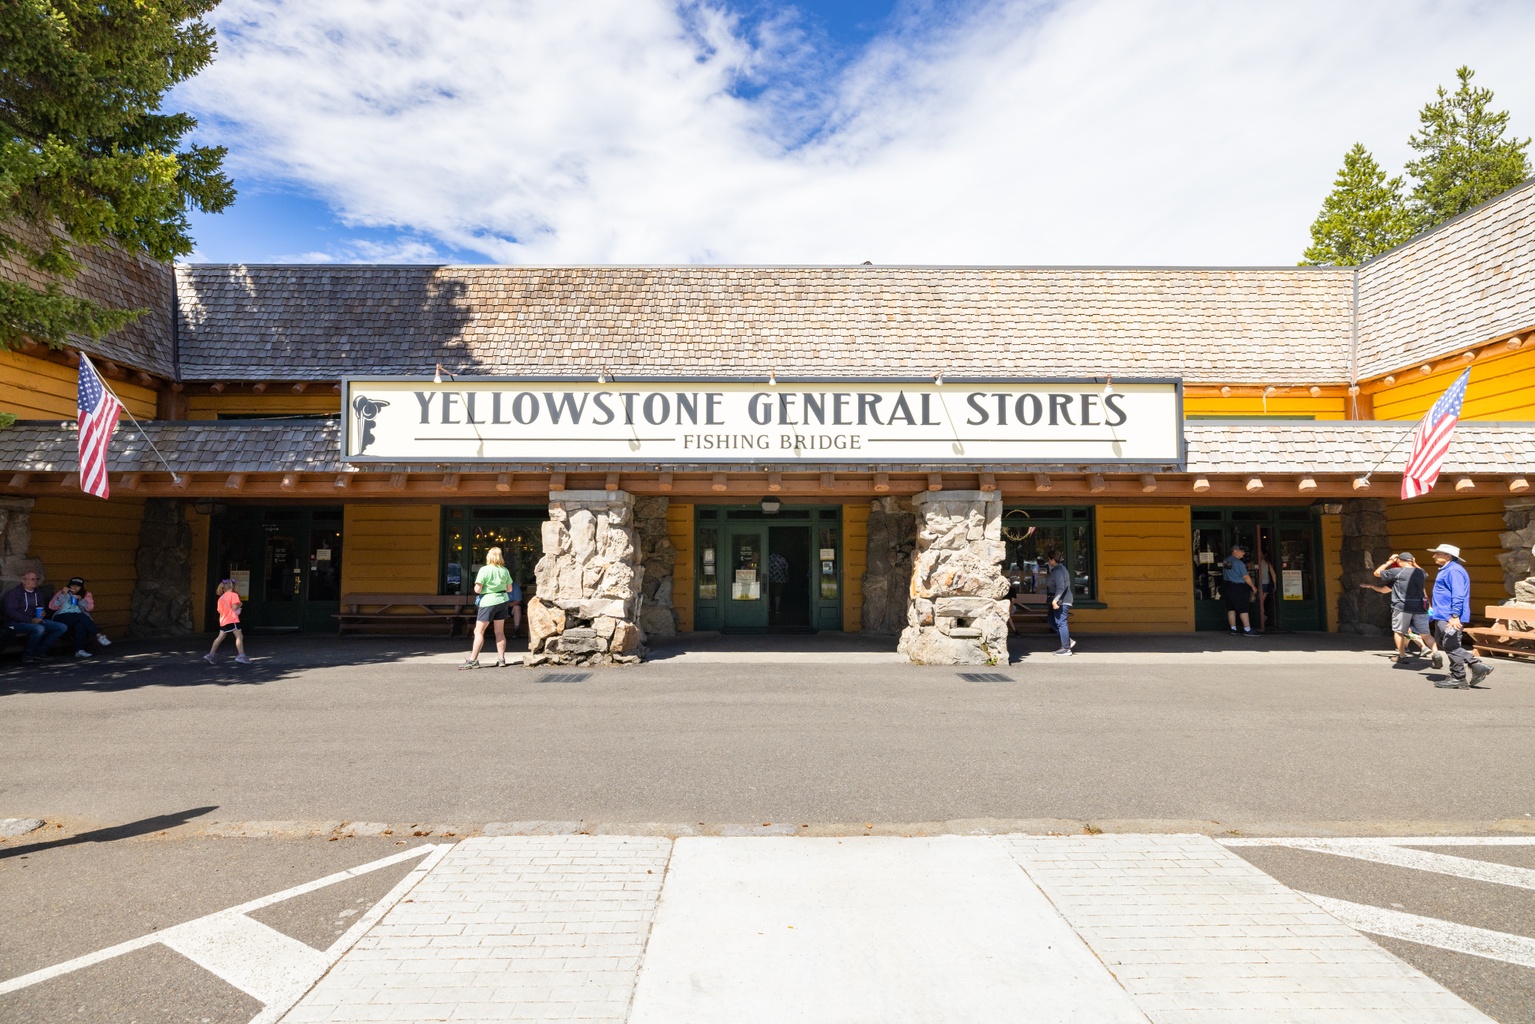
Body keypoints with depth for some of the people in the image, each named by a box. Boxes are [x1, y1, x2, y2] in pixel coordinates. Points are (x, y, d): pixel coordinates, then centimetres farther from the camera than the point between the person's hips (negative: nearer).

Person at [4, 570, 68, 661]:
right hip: (16, 623, -7)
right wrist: (31, 620, -24)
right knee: (39, 629, -38)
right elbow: (11, 612, -16)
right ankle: (27, 654, -17)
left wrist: (44, 613, -1)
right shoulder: (14, 593, -6)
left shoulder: (38, 593, 16)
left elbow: (43, 608, 26)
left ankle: (38, 651, -8)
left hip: (36, 621, 7)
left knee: (62, 627, -11)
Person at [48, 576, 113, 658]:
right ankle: (99, 636, -41)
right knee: (81, 616, -34)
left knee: (80, 625, -37)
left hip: (79, 618, 1)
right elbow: (52, 607, -1)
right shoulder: (62, 593, 15)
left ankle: (79, 650, -46)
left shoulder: (86, 594, 17)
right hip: (62, 618, -1)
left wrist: (80, 600, -13)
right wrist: (63, 595, -9)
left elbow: (90, 608, 2)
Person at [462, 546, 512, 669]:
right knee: (500, 631, 10)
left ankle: (473, 660, -3)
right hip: (502, 601, 5)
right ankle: (501, 659, 11)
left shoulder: (484, 570, -12)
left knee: (479, 631, -1)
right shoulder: (504, 570, 3)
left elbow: (477, 589, -15)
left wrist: (476, 587, 7)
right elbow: (509, 588, 9)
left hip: (488, 602, -5)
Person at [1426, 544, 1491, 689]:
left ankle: (1458, 679, 6)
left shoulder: (1454, 571, -16)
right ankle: (1477, 665, 17)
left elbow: (1458, 595, -23)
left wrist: (1455, 616, -28)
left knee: (1451, 647, -3)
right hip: (1442, 617, 11)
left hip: (1450, 619, -11)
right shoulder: (1445, 570, 18)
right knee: (1442, 643, 15)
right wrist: (1433, 612, 31)